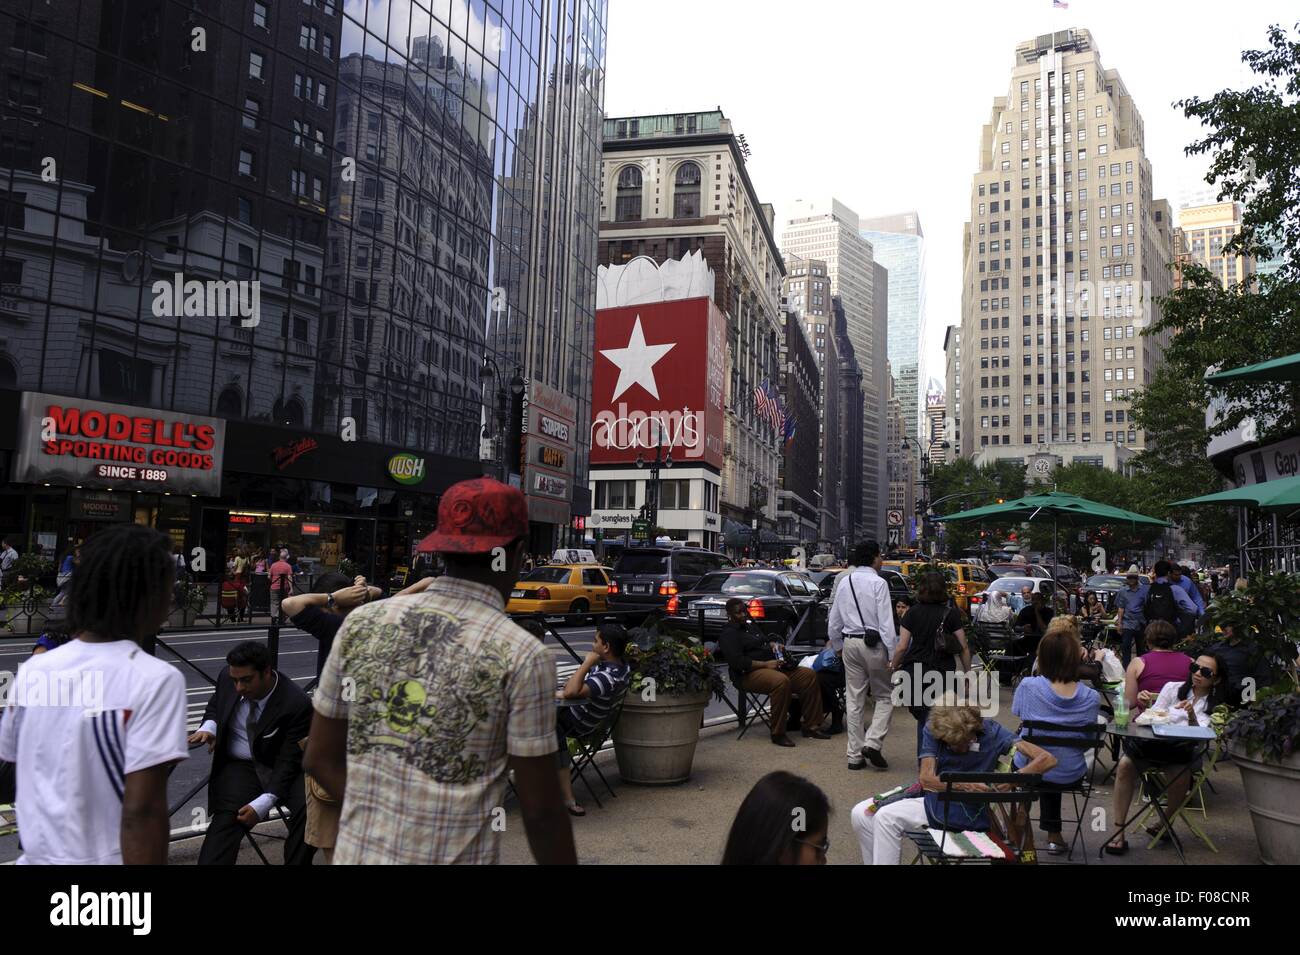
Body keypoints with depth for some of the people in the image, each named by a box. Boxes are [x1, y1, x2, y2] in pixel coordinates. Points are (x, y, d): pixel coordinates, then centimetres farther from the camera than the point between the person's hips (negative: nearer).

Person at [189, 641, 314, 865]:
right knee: (226, 817, -26)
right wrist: (209, 726, -6)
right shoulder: (227, 679, -7)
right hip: (239, 766, 3)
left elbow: (288, 762, -18)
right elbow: (215, 705, 17)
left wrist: (263, 803, -28)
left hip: (281, 768, -3)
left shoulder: (296, 704, -22)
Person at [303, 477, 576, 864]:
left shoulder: (361, 623, -3)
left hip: (357, 852, 4)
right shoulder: (522, 656, -15)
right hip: (457, 854, -3)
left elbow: (319, 757, 5)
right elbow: (540, 809, -11)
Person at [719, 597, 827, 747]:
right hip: (749, 674, -9)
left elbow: (766, 640, 36)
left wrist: (773, 645, 11)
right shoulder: (728, 634, -5)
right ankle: (778, 734, -27)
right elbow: (737, 662, -18)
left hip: (773, 666, 9)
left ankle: (811, 726, -3)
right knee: (781, 681, -38)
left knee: (809, 675, -7)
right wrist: (765, 664, -20)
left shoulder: (751, 625, 23)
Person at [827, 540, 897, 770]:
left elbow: (833, 622, 13)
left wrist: (838, 647, 25)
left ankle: (855, 755, 13)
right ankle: (873, 743, -7)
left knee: (854, 699, 10)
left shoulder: (843, 582, 8)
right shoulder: (878, 583, -10)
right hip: (874, 644, -5)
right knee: (885, 696, 9)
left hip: (850, 643, 5)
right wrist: (893, 655, -13)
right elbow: (886, 622, -15)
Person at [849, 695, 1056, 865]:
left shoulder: (992, 732, -16)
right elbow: (927, 778, -15)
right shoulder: (933, 729, -9)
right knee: (861, 814, -6)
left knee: (886, 818, -23)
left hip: (965, 813, -5)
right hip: (934, 798, 5)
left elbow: (1048, 759, -21)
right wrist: (962, 784, -32)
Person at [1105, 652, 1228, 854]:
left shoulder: (1217, 706, 9)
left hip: (1184, 751, -1)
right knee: (1125, 764, -29)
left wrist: (1191, 715, -26)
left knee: (1182, 774, -35)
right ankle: (1119, 833, -25)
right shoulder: (1173, 688, 12)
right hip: (1155, 743, 1)